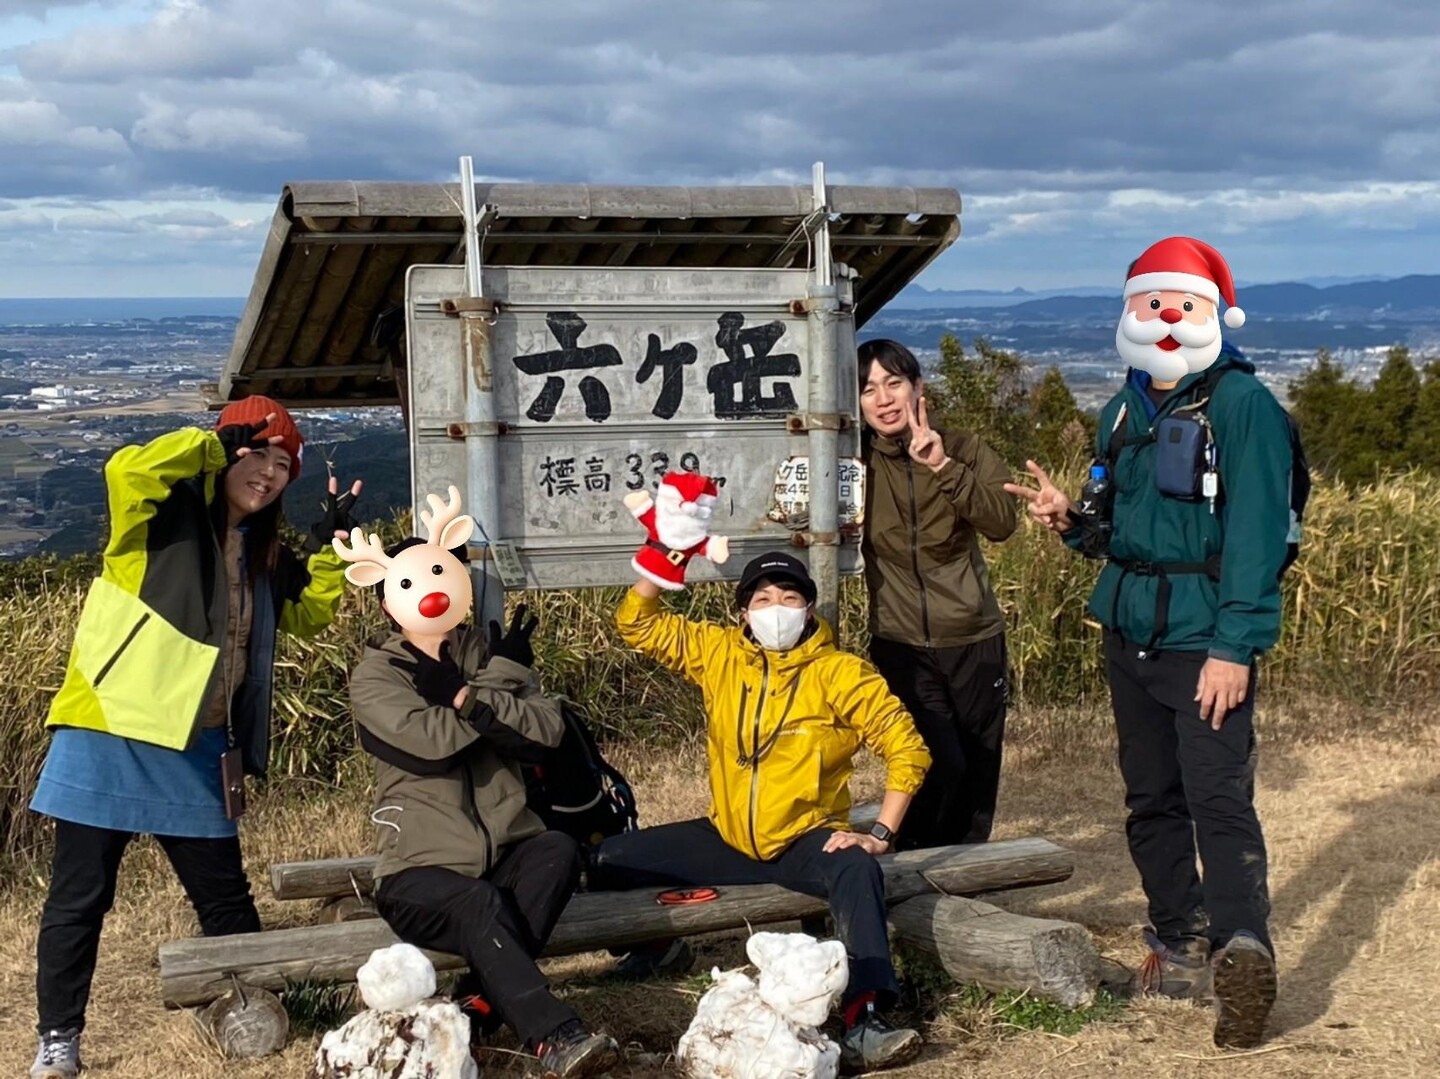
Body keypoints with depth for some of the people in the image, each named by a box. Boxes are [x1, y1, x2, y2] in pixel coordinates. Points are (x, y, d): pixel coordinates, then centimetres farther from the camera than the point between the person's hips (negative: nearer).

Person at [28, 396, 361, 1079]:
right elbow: (126, 471, -27)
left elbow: (308, 617, 22)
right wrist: (213, 443, -17)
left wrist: (329, 546, 7)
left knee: (223, 893, 13)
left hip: (194, 751, 6)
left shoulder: (262, 553, 14)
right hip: (109, 736, -6)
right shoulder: (165, 515, -6)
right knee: (79, 896, 3)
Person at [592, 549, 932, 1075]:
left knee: (858, 870, -36)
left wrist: (880, 833, -18)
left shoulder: (840, 673, -9)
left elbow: (908, 749, -10)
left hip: (805, 841, -4)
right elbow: (637, 624, 5)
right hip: (728, 840, 4)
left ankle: (865, 1022, -41)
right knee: (609, 860, -7)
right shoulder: (720, 652, 2)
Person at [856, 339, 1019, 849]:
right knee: (941, 765, -16)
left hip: (974, 639, 2)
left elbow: (1002, 521, -17)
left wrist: (944, 468, -25)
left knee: (979, 776, 10)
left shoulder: (964, 450, -2)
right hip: (901, 645, -2)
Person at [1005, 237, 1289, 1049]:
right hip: (1131, 632, 8)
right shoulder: (1124, 411, 13)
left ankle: (1243, 952, -19)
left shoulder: (1241, 403, -9)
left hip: (1205, 640, -7)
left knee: (1219, 801, -15)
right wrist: (1070, 520, -1)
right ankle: (1182, 948, 25)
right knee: (1151, 798, 13)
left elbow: (1255, 533, -16)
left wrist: (1235, 646, -21)